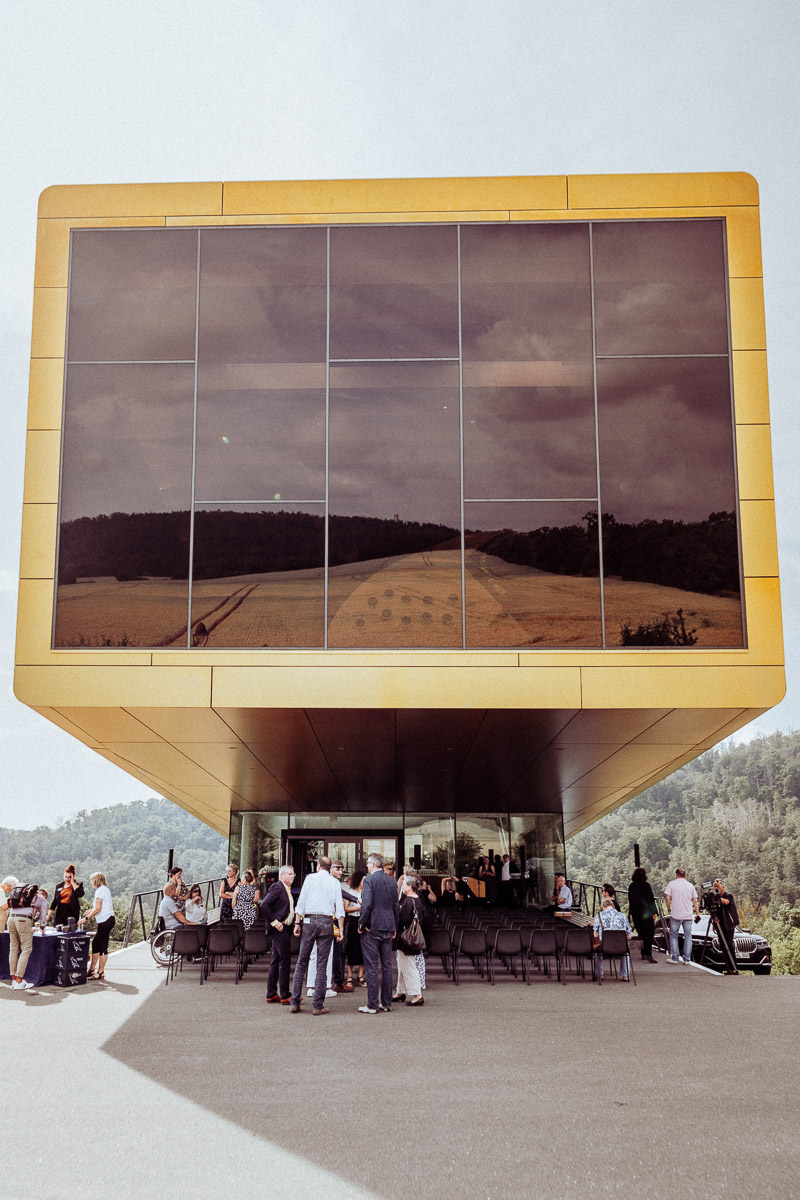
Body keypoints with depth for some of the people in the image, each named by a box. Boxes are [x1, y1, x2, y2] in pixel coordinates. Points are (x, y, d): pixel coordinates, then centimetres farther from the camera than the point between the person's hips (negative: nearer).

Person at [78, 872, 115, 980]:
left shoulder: (100, 890, -10)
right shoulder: (106, 889, 19)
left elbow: (98, 909, -15)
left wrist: (86, 918, -11)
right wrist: (91, 911, 23)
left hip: (105, 920, -10)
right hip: (109, 919, 10)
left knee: (102, 946, -5)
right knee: (95, 943, 13)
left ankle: (100, 972, -2)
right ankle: (92, 970, 17)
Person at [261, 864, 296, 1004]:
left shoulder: (287, 890, 18)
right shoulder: (277, 887, -11)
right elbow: (264, 905, -20)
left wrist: (293, 925, 13)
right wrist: (274, 922, -19)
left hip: (285, 929, 10)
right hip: (279, 929, -10)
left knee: (275, 962, 12)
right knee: (285, 962, -7)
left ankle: (271, 994, 17)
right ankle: (285, 996, -3)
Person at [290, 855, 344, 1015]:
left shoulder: (310, 878, 5)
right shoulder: (335, 883, 8)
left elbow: (301, 902, 0)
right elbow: (340, 907, 0)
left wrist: (298, 923, 2)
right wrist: (341, 928, 0)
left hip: (309, 920, 0)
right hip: (327, 922, 0)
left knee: (301, 963, 8)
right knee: (322, 965, 3)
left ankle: (294, 1003, 8)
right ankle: (318, 1006, 2)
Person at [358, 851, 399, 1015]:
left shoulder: (369, 879, -10)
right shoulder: (392, 881, 10)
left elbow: (367, 903, -19)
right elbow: (396, 905, 14)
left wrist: (361, 924, -9)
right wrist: (394, 928, 19)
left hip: (371, 928, -6)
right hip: (388, 928, 6)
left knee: (371, 967, -3)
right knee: (387, 966, 11)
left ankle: (372, 1005, -2)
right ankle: (386, 1003, 15)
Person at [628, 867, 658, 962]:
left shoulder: (631, 886, 8)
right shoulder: (646, 885, -9)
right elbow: (651, 899, -9)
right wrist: (654, 912, -4)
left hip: (635, 913, 6)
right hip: (646, 912, -6)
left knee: (641, 933, 15)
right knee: (649, 933, -5)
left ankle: (644, 954, 18)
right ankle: (648, 954, -18)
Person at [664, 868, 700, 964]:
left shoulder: (672, 884, 1)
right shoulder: (690, 885, 8)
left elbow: (668, 898, -4)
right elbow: (695, 901, 8)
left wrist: (669, 909, 10)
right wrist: (697, 914, 14)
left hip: (675, 915, -2)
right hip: (688, 915, 2)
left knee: (673, 936, 7)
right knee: (688, 936, 8)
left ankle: (675, 958, 5)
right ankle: (687, 959, 7)